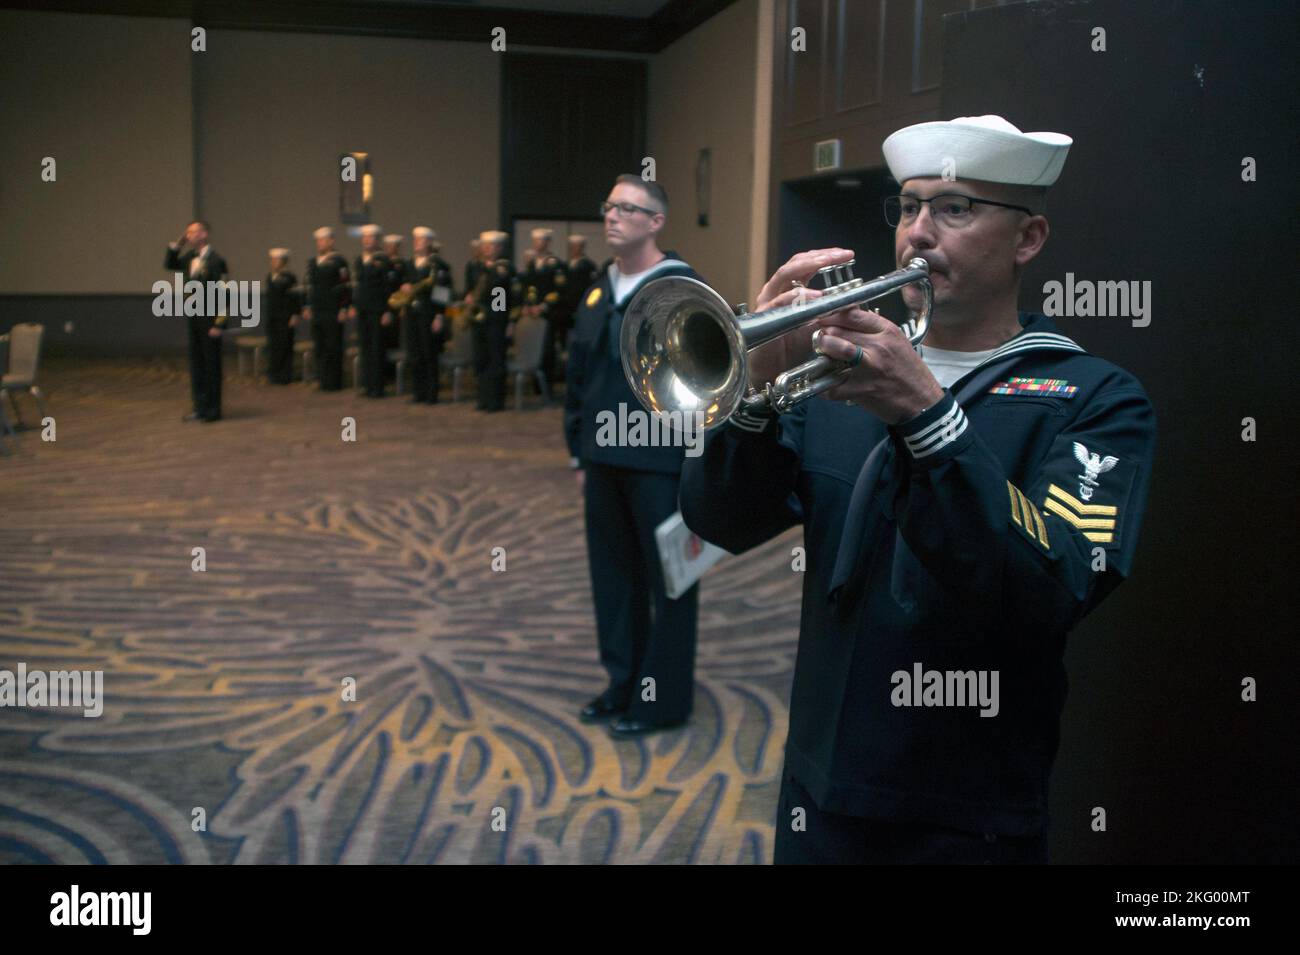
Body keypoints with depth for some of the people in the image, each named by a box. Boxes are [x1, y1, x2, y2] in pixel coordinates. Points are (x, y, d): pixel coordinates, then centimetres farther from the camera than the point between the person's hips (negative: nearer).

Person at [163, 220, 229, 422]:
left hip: (209, 319, -7)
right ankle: (200, 408, 19)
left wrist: (219, 324, -18)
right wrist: (177, 244, 6)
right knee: (196, 363, 11)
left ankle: (213, 409, 9)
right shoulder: (190, 257, 8)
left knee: (211, 364, 1)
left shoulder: (216, 261, -14)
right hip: (193, 318, 8)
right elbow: (169, 264, 21)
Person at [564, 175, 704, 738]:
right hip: (605, 459, 7)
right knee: (611, 572, 13)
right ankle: (623, 684, 28)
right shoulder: (599, 292, 12)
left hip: (659, 461, -7)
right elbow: (579, 375, 15)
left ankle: (663, 699, 17)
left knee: (667, 579, 5)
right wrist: (580, 454, 13)